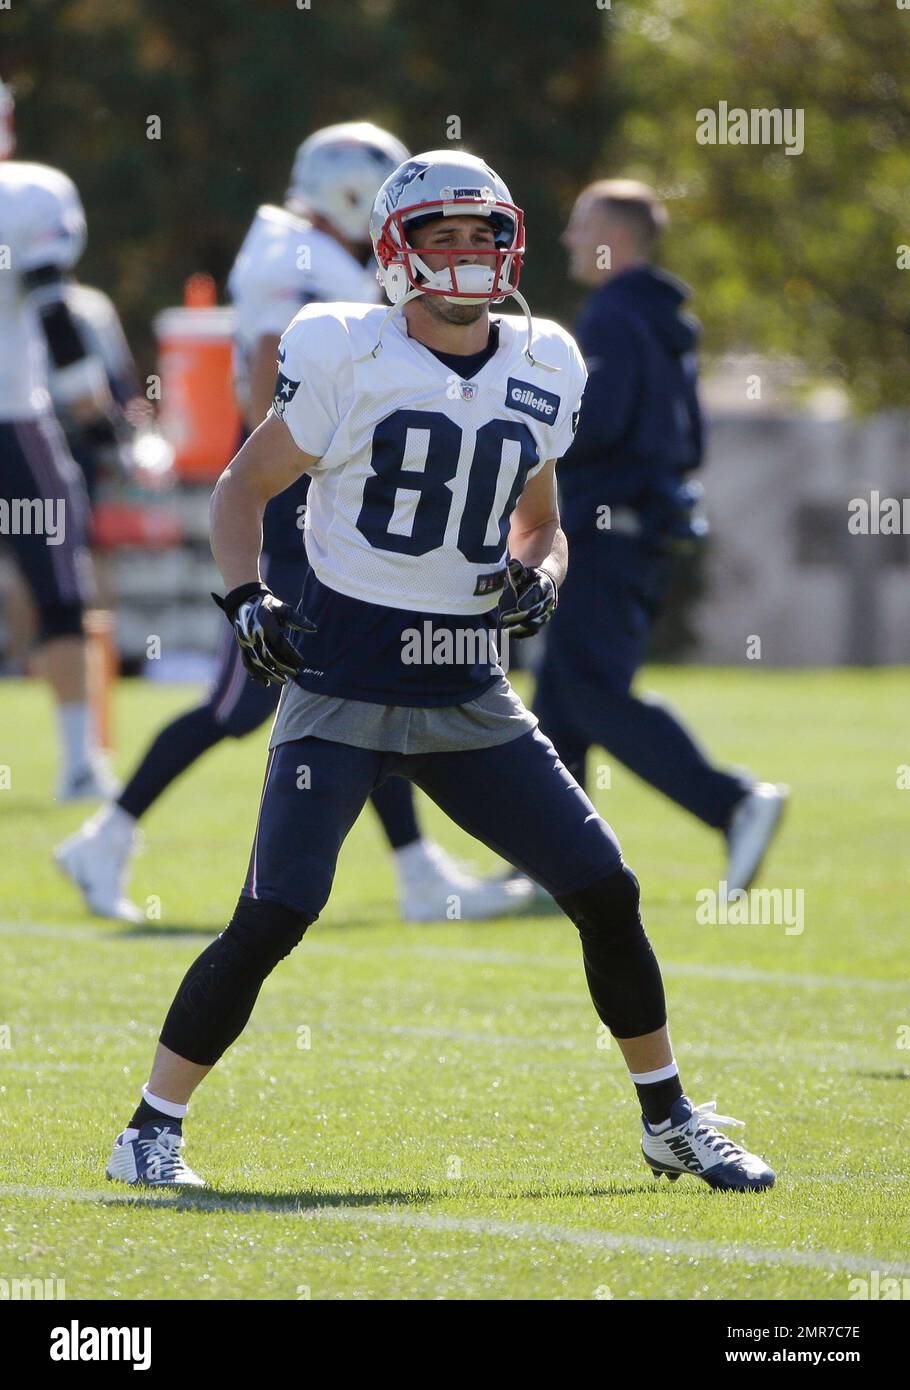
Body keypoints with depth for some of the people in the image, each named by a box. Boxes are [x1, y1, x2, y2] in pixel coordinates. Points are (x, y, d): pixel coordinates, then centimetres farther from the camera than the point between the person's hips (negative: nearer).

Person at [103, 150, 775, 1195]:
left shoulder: (541, 371, 7)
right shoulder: (349, 359, -7)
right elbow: (242, 489, 3)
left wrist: (539, 576, -1)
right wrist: (247, 601, -12)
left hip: (469, 699, 5)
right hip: (342, 688, -5)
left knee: (605, 892, 1)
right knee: (272, 918, -14)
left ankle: (670, 1120, 18)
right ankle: (151, 1131, -1)